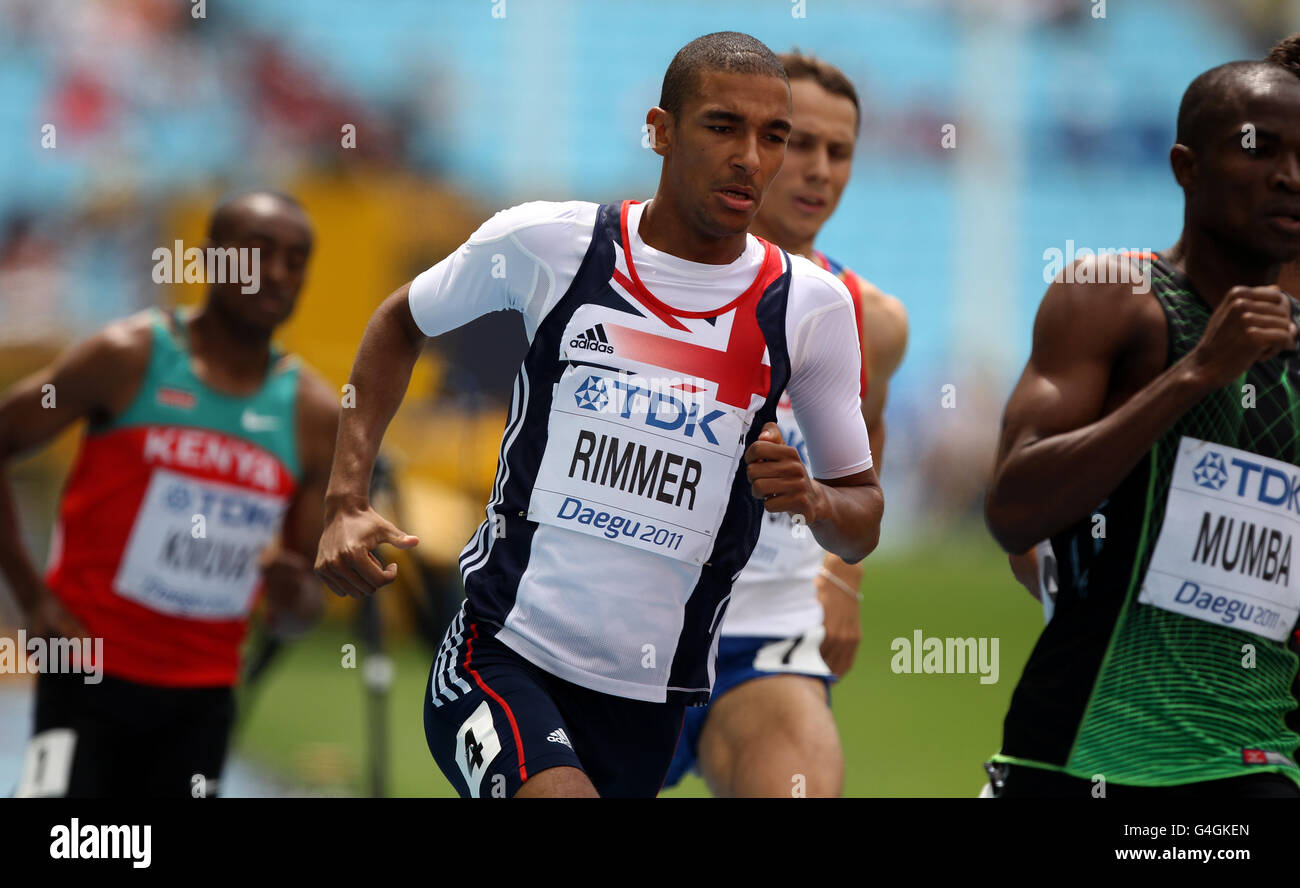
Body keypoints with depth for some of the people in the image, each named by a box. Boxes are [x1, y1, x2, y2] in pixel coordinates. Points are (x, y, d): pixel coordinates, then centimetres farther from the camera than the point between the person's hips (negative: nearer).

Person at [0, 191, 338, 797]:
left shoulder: (313, 414, 5)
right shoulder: (127, 358, -6)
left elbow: (304, 604, 11)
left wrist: (293, 596, -14)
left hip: (202, 694, 4)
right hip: (92, 673, -4)